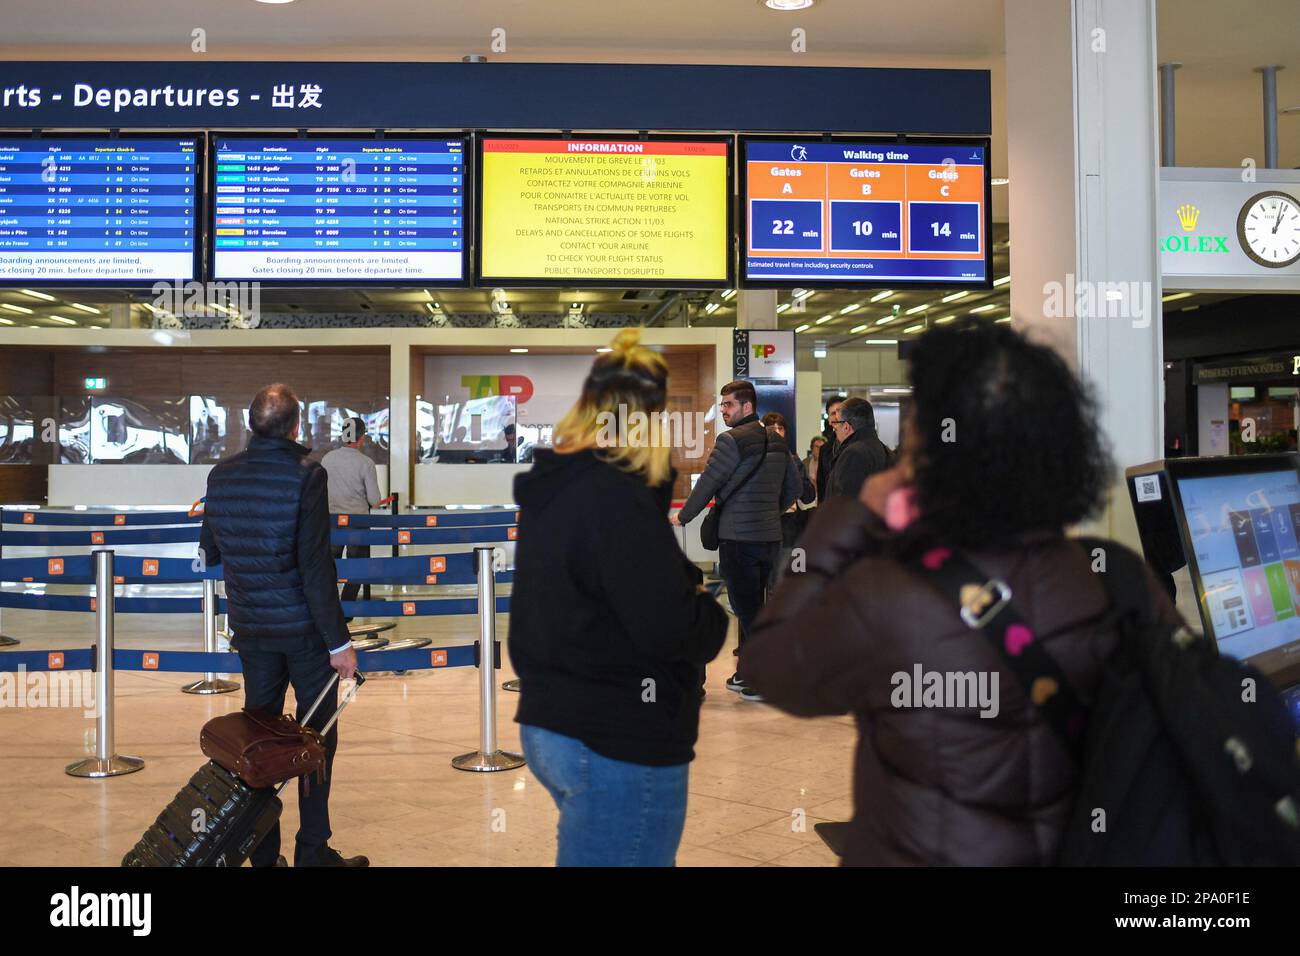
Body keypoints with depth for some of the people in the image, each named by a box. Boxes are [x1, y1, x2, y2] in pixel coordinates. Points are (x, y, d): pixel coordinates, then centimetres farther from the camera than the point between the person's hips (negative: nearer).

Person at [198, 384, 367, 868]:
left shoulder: (220, 475, 0)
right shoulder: (305, 475, -17)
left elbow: (209, 552, 10)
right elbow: (316, 565, -19)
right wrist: (339, 641, -15)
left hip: (250, 626, 5)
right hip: (303, 627, -5)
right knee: (317, 737, 8)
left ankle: (263, 852, 22)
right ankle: (312, 850, 13)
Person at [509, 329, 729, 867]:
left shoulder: (552, 486, 7)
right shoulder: (615, 499, -22)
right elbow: (672, 632, -23)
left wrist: (687, 582, 4)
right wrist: (712, 607, -4)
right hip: (617, 744, -9)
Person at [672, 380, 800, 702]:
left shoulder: (731, 440, -12)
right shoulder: (778, 442, 12)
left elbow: (707, 484, -9)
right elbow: (794, 487, 18)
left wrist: (682, 517, 6)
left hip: (738, 539, -8)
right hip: (770, 536, 8)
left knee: (747, 609, -2)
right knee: (753, 606, 17)